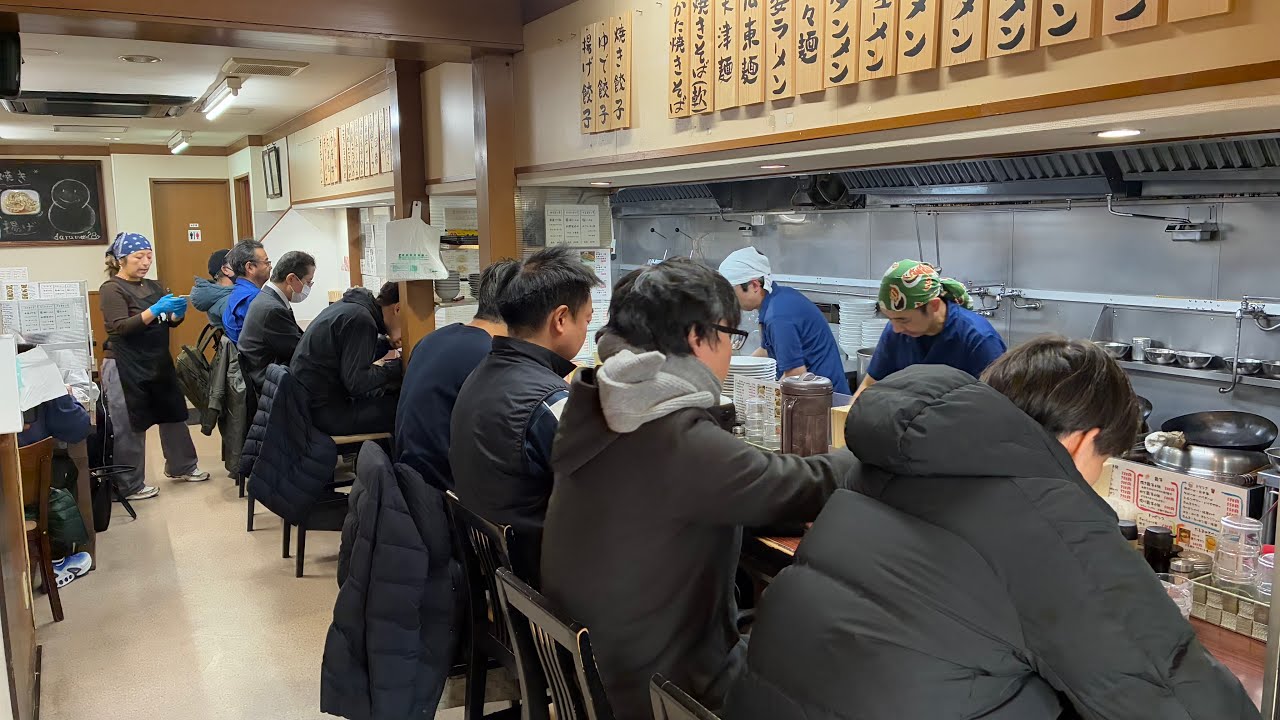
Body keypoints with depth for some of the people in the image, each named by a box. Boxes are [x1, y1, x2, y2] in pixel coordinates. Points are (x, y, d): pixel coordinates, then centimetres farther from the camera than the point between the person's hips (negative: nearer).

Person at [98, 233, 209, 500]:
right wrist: (155, 310, -31)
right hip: (126, 368, -7)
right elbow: (122, 328, -20)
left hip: (159, 363, 7)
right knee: (130, 427, 1)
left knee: (174, 414, 15)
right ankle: (130, 486, 12)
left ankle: (180, 466, 33)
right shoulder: (111, 289, -10)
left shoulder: (153, 286, 10)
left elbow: (171, 322, 7)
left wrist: (177, 312, -16)